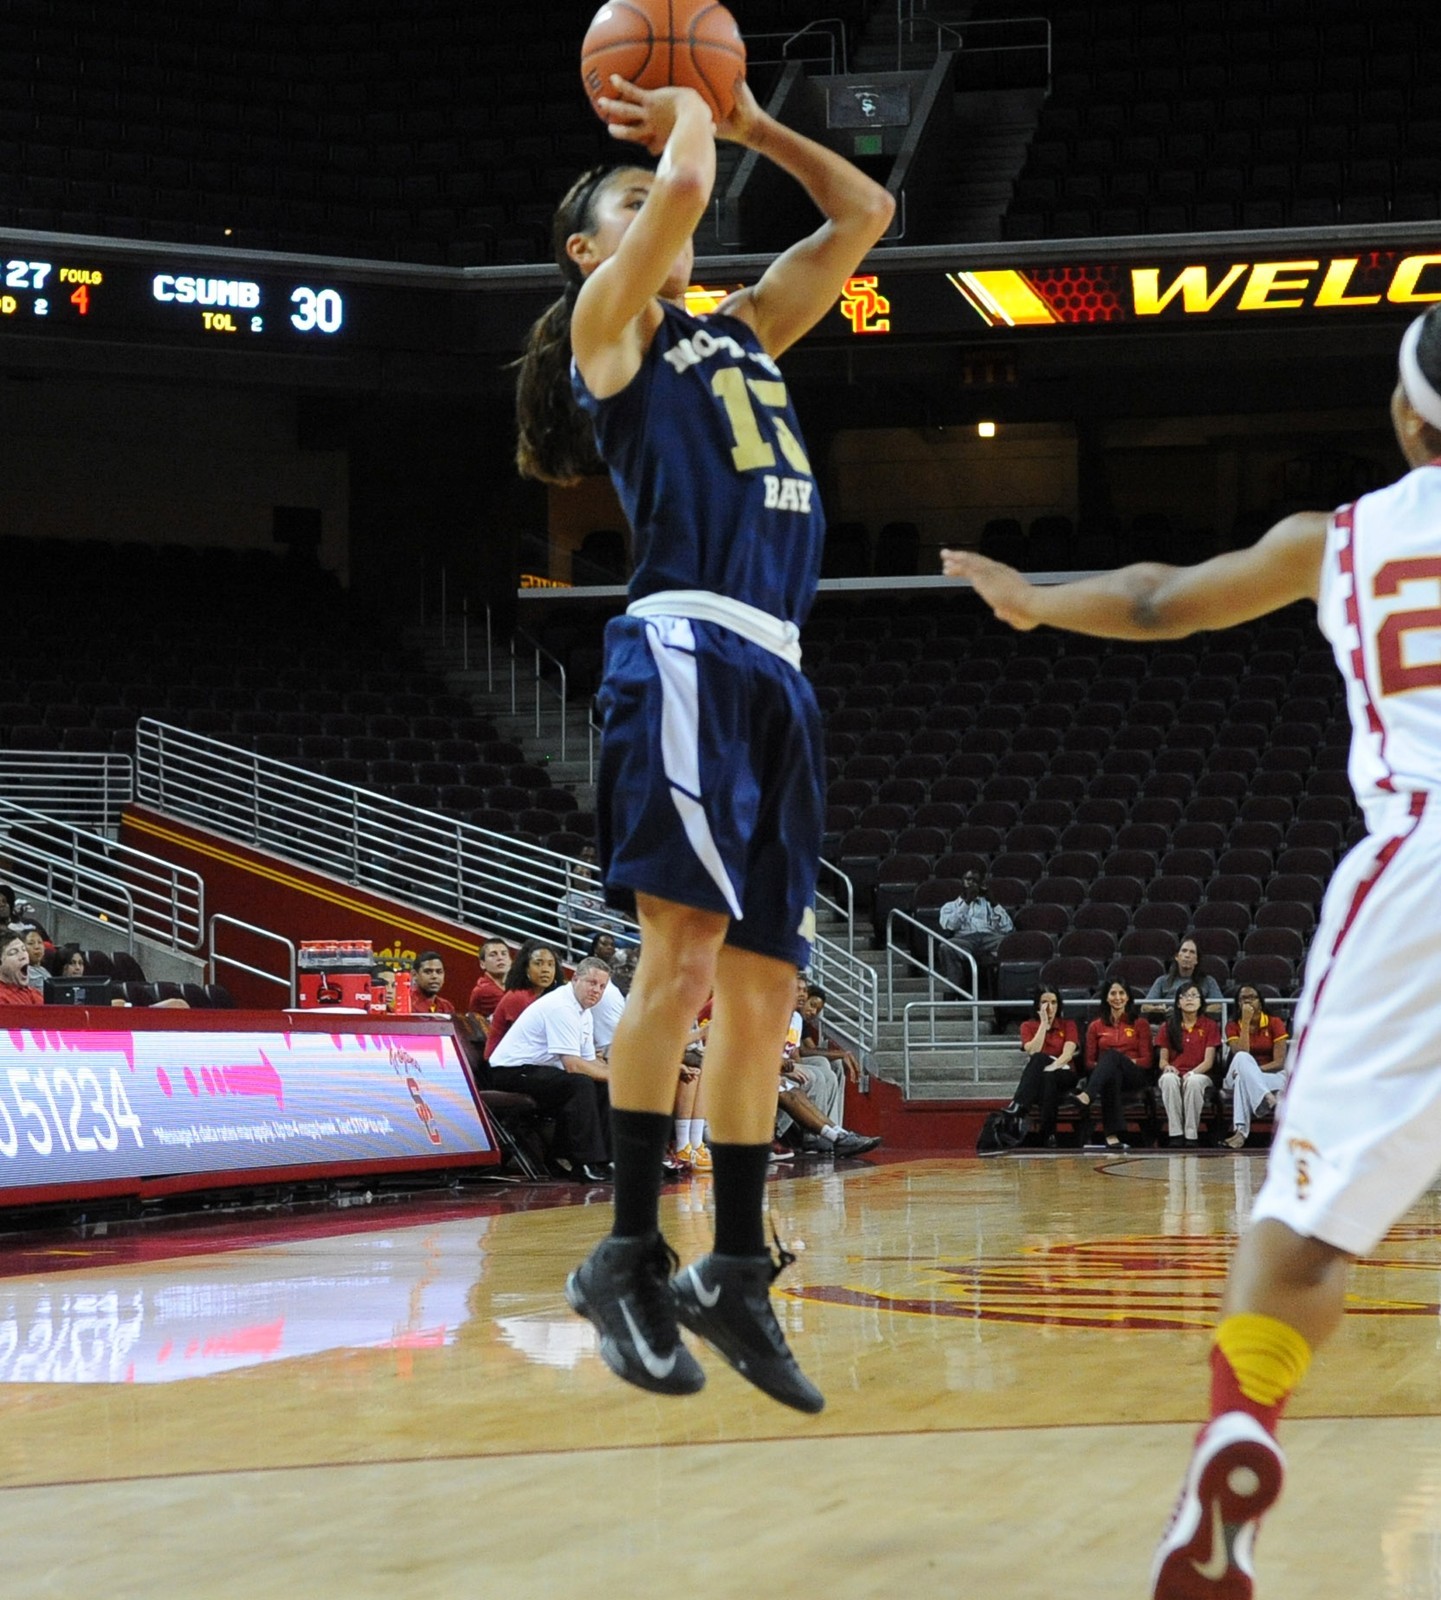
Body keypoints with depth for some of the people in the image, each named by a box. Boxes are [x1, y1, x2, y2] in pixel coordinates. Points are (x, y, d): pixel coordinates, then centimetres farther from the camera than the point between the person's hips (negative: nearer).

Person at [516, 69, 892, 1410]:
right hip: (685, 649, -8)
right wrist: (682, 110, 10)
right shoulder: (607, 328, 7)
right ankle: (628, 1255, -15)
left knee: (762, 986, 5)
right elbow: (689, 187, -10)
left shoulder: (742, 330, 27)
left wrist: (746, 121, 23)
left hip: (774, 673, 8)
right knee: (686, 949, -18)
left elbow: (864, 215, 29)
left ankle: (734, 1274, 8)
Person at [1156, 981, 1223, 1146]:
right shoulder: (1168, 1026, 12)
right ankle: (1175, 1133, -37)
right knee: (1168, 1079, -37)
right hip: (1175, 1075, 1)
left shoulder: (1209, 1025, 7)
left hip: (1200, 1076, -1)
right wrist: (1167, 1066, -16)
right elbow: (1163, 1060, 9)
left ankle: (1192, 1136, -35)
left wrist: (1192, 1073, -21)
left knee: (1194, 1082, -39)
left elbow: (1208, 1061, -1)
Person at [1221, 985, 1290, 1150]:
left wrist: (1253, 1069, -23)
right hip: (1240, 1076, 1)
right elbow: (1241, 1054, -16)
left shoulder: (1274, 1023, 0)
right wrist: (1246, 1022, -17)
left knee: (1243, 1079, -38)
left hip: (1272, 1076, -1)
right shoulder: (1233, 1026, 4)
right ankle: (1271, 1100, -56)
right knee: (1242, 1059, -37)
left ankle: (1241, 1131, -52)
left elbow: (1280, 1062, -9)